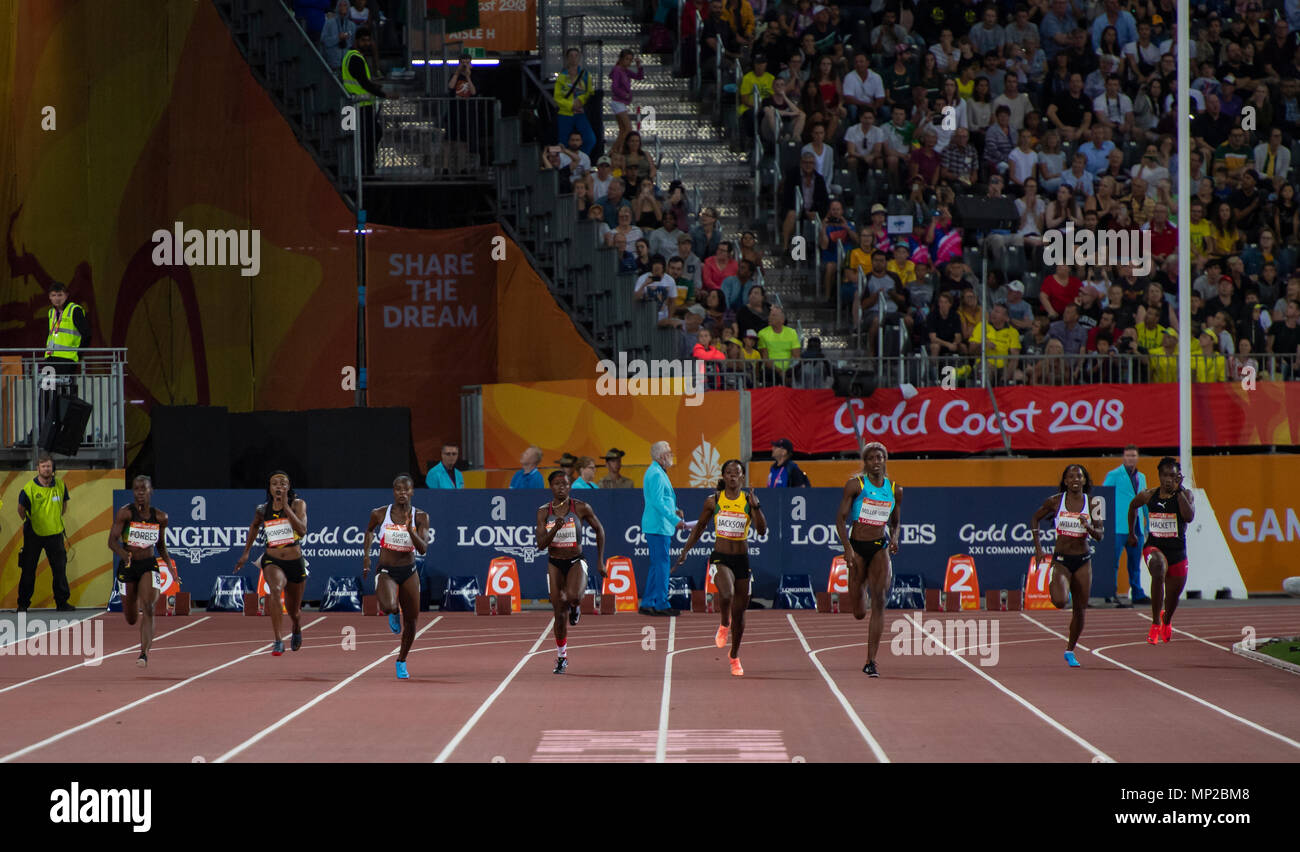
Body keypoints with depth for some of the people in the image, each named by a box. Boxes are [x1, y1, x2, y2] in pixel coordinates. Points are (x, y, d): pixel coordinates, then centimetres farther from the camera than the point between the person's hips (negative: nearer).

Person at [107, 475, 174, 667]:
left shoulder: (160, 517, 0)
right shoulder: (124, 513, -9)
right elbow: (112, 540, -16)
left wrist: (171, 568, 11)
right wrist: (123, 553, -36)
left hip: (149, 565, 0)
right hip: (128, 566, 0)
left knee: (147, 607, -23)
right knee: (131, 619, 11)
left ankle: (144, 653, -26)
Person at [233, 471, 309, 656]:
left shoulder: (298, 504, -7)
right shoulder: (263, 510, -1)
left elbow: (302, 530, -23)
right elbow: (254, 526, 22)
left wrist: (286, 506, -25)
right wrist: (246, 552, 21)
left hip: (295, 563, 0)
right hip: (272, 561, 0)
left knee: (294, 612, 14)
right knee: (275, 589, -35)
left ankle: (297, 630, 54)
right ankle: (278, 642, -37)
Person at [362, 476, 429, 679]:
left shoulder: (420, 517, -6)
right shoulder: (380, 514, -5)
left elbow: (423, 549, -14)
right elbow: (369, 530, 17)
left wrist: (410, 529, -28)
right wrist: (366, 555, 9)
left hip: (409, 572, 2)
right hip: (386, 571, -2)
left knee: (411, 622, 8)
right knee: (388, 607, -32)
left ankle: (402, 661, 32)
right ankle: (393, 614, 9)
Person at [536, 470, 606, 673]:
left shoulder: (581, 508, -7)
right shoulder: (544, 512, -3)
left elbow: (599, 530, 7)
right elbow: (540, 544, -9)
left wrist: (600, 560, 7)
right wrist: (555, 529, -26)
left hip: (576, 562, -2)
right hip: (555, 564, 2)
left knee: (573, 596, -32)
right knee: (559, 614, 0)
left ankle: (576, 605, 7)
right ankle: (562, 656, 17)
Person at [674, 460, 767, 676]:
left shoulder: (749, 501, 0)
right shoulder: (713, 501, 2)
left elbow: (762, 531, -8)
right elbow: (699, 528, 13)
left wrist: (755, 506, -19)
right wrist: (685, 552, 13)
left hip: (742, 560, 1)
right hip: (720, 558, -1)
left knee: (739, 612, 8)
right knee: (726, 594, -32)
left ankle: (735, 656, 28)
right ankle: (724, 625, 1)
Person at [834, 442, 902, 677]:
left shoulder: (895, 490, 6)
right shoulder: (855, 485, -4)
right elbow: (840, 519, -5)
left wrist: (894, 537, -1)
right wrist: (847, 547, -17)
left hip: (880, 548, 1)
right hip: (858, 547, -1)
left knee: (879, 599, -19)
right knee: (859, 613, 4)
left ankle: (871, 662, -18)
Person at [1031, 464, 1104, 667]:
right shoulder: (1055, 501, -3)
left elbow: (1100, 535, 1)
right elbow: (1035, 519, 11)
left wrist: (1089, 528, -21)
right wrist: (1037, 546, 2)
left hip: (1083, 561, 2)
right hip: (1061, 559, -2)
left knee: (1080, 609, 7)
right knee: (1060, 602, -26)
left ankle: (1070, 651, 25)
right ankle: (1059, 589, 12)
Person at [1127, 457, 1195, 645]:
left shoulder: (1185, 494, -6)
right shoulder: (1148, 495, -1)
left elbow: (1189, 517, -25)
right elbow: (1133, 505, 21)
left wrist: (1178, 491, -23)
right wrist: (1131, 533, 24)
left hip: (1177, 550, 1)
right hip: (1154, 546, -1)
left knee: (1174, 593, 14)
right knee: (1159, 569, -35)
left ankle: (1167, 620, 53)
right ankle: (1155, 623, -30)